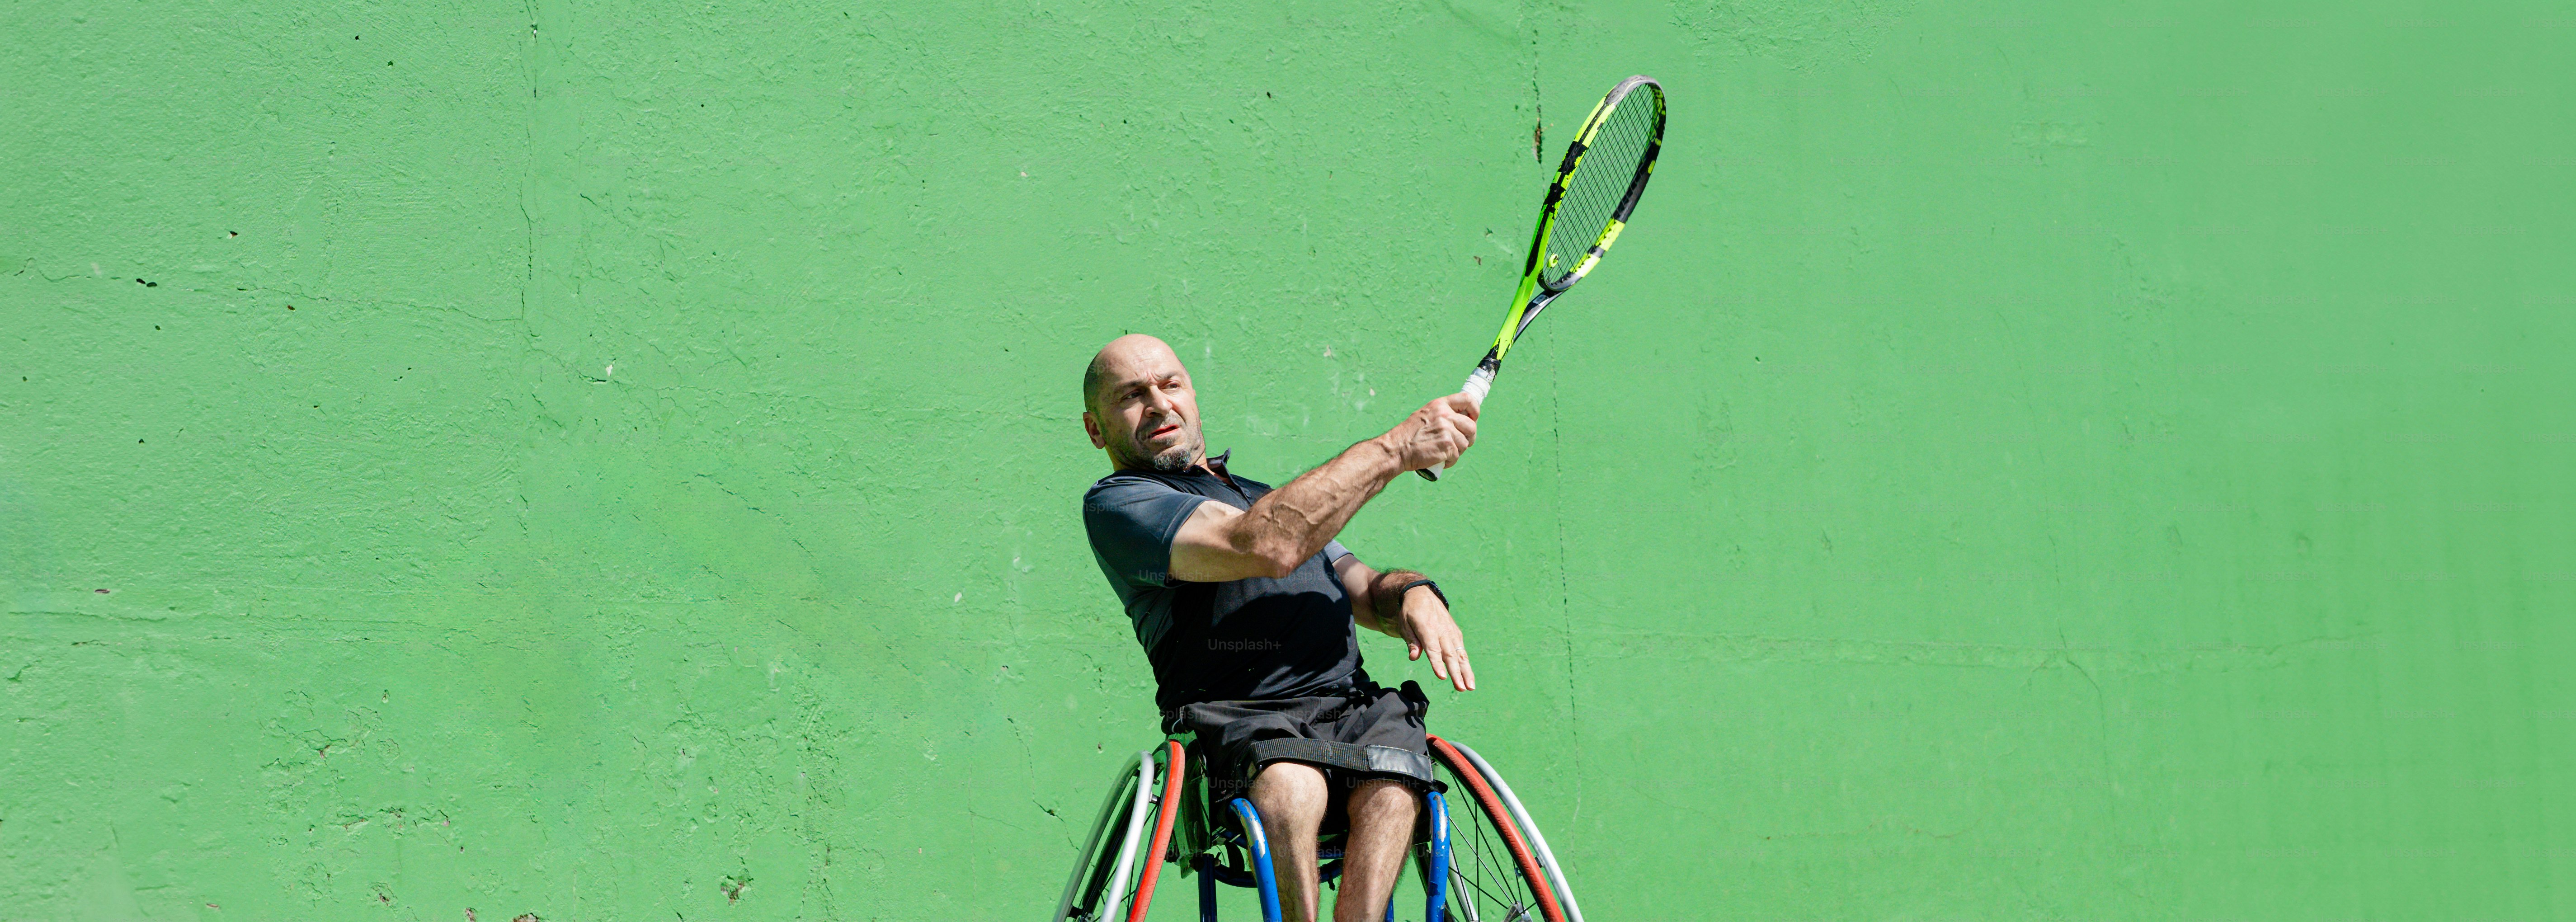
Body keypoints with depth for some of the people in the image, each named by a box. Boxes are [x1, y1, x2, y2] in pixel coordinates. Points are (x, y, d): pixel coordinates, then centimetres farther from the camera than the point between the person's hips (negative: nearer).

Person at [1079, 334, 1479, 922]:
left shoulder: (1262, 497, 32)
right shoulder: (1117, 504, 4)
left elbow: (1364, 592, 29)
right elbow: (1268, 547, -12)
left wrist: (1415, 595, 3)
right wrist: (1394, 449, -8)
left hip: (1350, 706, 5)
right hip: (1237, 716, -5)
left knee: (1390, 789, -29)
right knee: (1290, 785, -38)